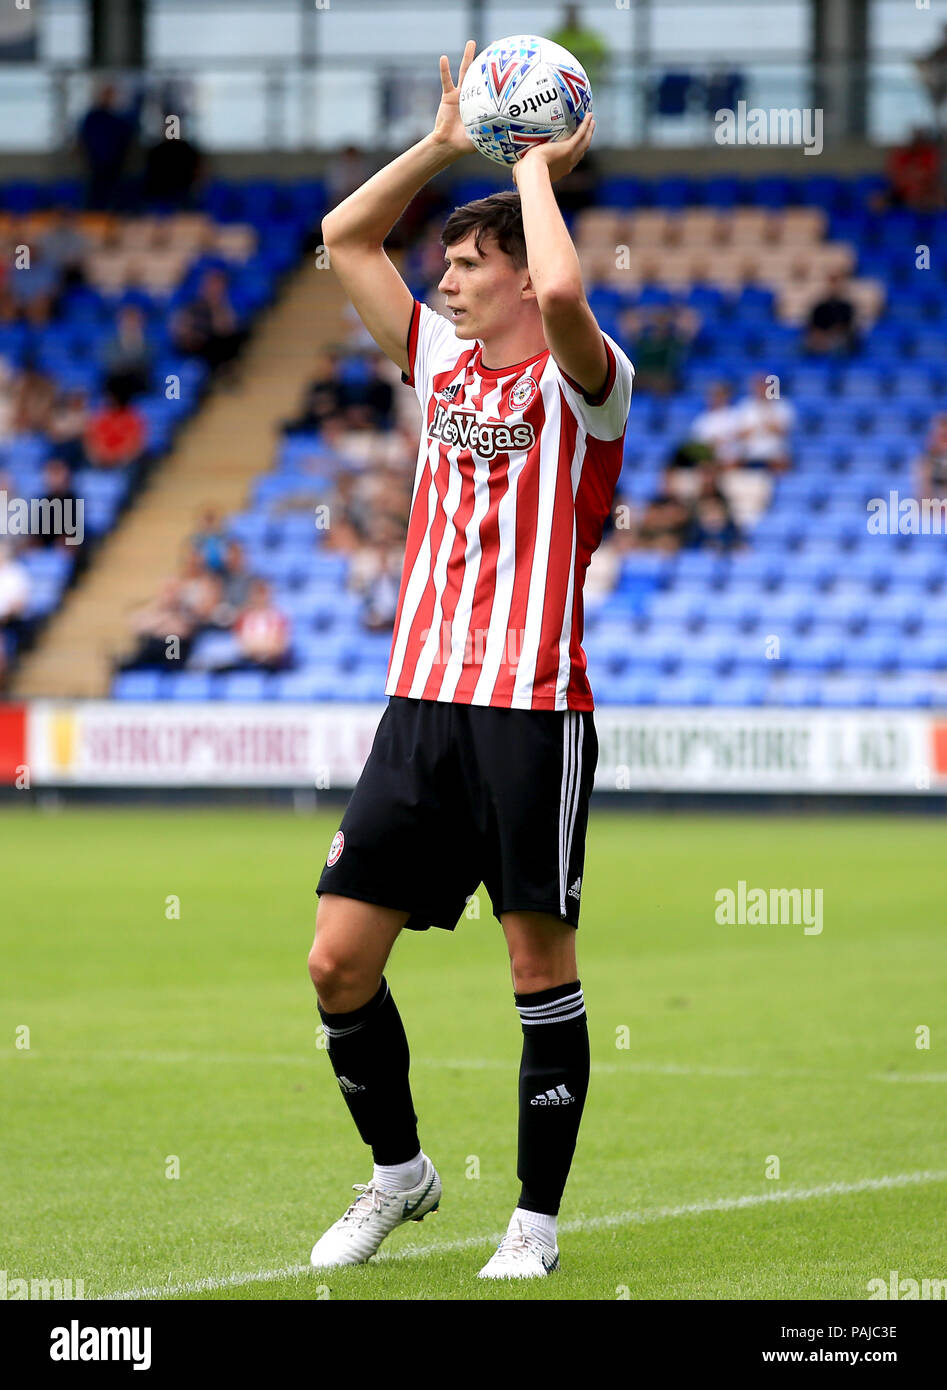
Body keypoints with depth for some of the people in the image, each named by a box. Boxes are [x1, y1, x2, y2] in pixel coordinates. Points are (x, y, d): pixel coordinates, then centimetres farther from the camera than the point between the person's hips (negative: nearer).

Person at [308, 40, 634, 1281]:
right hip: (421, 704, 6)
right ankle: (397, 1169, 21)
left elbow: (563, 292, -25)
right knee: (338, 958, 1)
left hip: (533, 710, -6)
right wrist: (447, 143, 13)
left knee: (541, 959, -1)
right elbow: (345, 237, 20)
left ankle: (537, 1219, 8)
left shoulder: (580, 382, -3)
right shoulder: (441, 363, 16)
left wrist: (537, 169, -10)